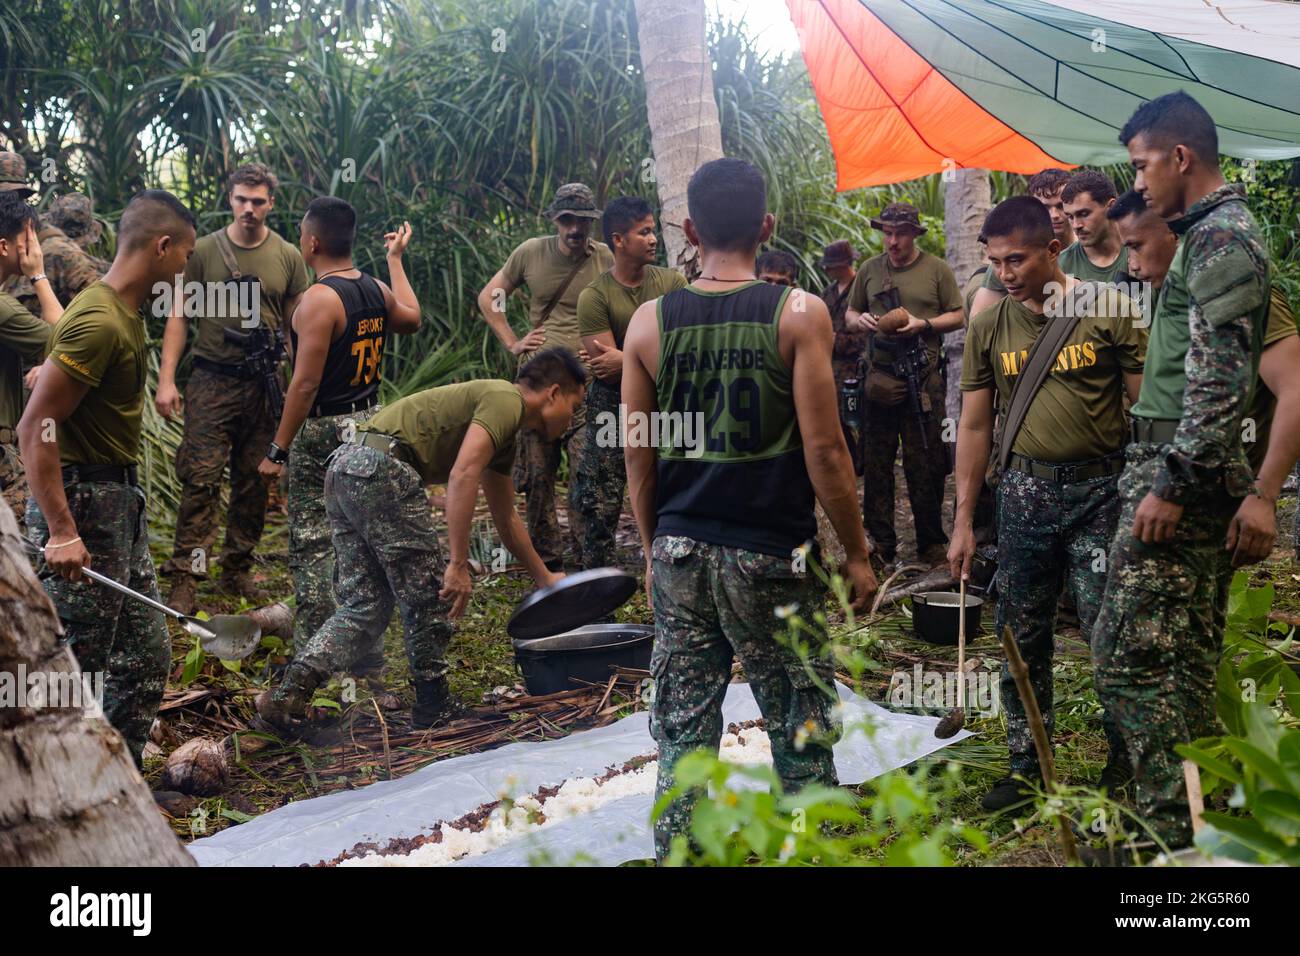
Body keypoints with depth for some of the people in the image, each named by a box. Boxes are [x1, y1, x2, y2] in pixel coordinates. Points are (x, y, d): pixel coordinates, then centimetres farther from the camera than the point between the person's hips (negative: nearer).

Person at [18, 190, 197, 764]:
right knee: (69, 664, -2)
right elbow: (36, 427, -23)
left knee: (147, 661, 15)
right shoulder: (99, 322, -20)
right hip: (82, 504, -10)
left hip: (120, 501, 10)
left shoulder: (126, 310, 12)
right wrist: (62, 531, -26)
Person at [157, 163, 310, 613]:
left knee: (254, 483, 8)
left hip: (266, 385, 2)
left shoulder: (288, 257, 6)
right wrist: (166, 379, -8)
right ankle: (185, 579, -6)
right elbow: (179, 315, 1)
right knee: (201, 480, -7)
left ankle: (238, 572, 19)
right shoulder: (204, 250, 1)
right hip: (212, 381, -2)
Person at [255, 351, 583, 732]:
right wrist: (459, 565, -18)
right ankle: (434, 708, 16)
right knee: (429, 599, 4)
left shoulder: (504, 439, 27)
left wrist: (545, 578, 46)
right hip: (381, 470, -10)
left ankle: (290, 693, -2)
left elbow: (506, 519, 39)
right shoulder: (505, 400, -3)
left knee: (364, 608, 11)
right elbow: (461, 475, -18)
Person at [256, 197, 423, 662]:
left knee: (312, 543, 0)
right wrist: (396, 260, 39)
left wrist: (277, 450, -16)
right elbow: (411, 318, 29)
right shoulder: (377, 290, 5)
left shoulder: (320, 299, -18)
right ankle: (366, 647, 24)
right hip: (368, 423, 8)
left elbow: (306, 383, -21)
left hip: (322, 431, -8)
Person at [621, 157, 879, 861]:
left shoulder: (649, 322, 1)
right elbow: (823, 448, -10)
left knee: (682, 735, 10)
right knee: (801, 731, 10)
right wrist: (857, 553, 1)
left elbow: (638, 458, 5)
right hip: (772, 557, -2)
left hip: (679, 554, 3)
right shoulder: (798, 315, -7)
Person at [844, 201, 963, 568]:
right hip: (878, 377, 3)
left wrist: (923, 325, -12)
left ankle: (932, 543, 12)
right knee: (875, 464, 5)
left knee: (925, 465, 1)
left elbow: (957, 316, 4)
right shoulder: (869, 269, 11)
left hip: (923, 379, -3)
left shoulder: (936, 269, 3)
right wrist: (860, 321, -5)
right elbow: (850, 315, 18)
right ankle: (880, 543, 13)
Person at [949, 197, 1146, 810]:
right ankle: (1026, 764, 22)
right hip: (1024, 492, 4)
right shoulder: (988, 327, 4)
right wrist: (963, 521, 6)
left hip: (1100, 490, -3)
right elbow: (974, 425, 8)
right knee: (1022, 636, 9)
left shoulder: (1108, 311, -6)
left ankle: (1126, 756, 18)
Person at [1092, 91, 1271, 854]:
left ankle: (1180, 834, -2)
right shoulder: (1219, 232, 19)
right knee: (1184, 668, 15)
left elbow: (1219, 379, -22)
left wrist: (1173, 483, -23)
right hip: (1194, 481, 11)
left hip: (1180, 481, -11)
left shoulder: (1220, 238, -13)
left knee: (1132, 662, -9)